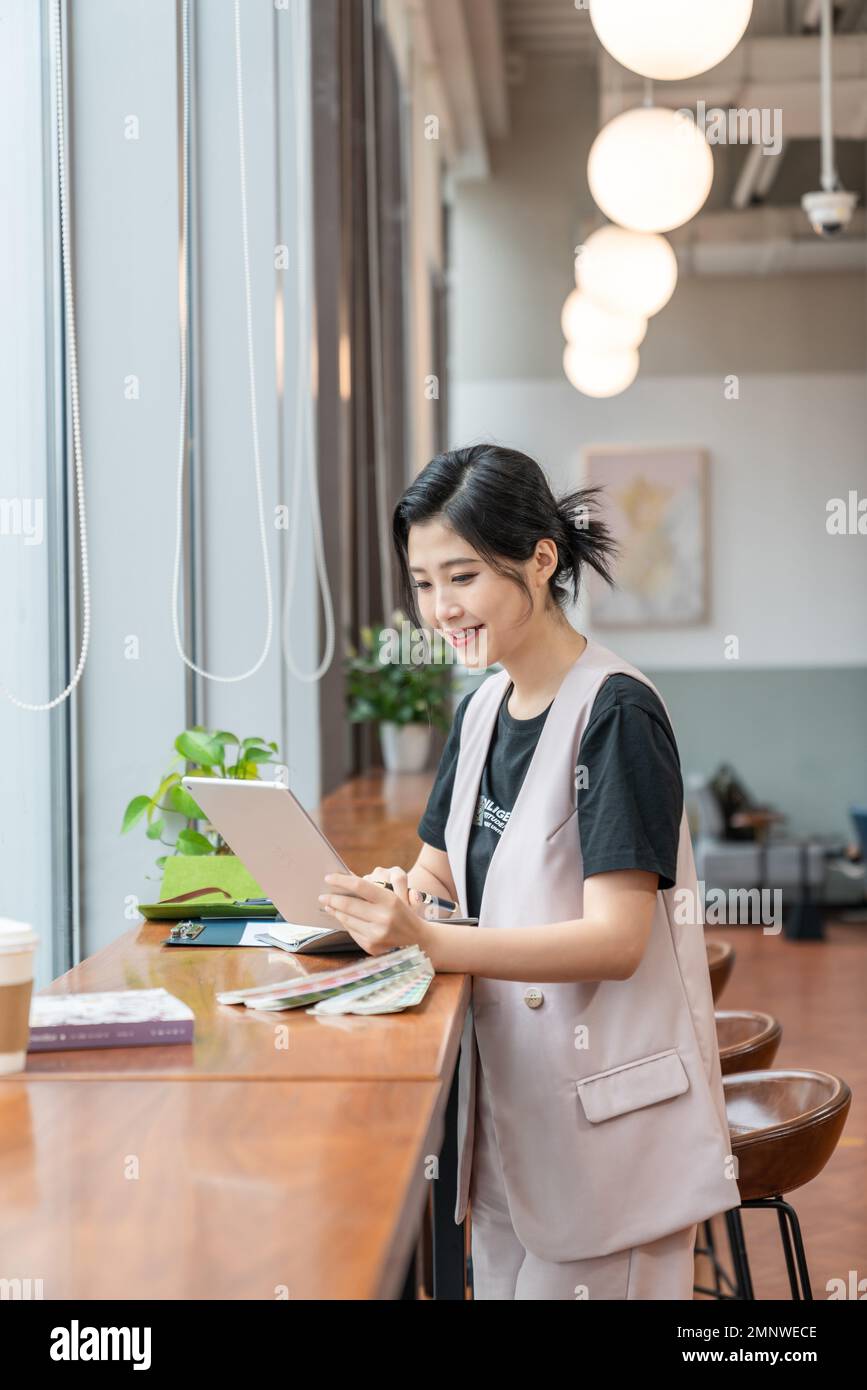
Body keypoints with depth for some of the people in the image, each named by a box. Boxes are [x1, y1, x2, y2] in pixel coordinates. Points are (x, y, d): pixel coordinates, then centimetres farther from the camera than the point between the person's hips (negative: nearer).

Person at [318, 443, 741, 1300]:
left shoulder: (615, 712, -16)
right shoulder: (481, 709, 8)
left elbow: (616, 939, -22)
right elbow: (441, 873, 15)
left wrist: (427, 942, -33)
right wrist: (393, 896, -10)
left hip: (606, 1110, -7)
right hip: (507, 1097, 7)